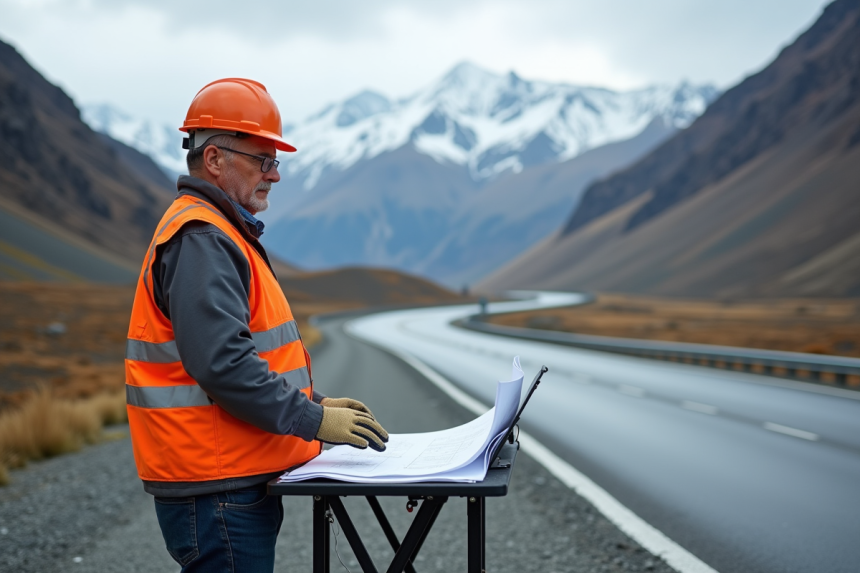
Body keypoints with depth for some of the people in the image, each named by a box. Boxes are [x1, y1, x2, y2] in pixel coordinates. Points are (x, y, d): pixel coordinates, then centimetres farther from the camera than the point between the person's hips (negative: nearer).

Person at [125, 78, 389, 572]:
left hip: (239, 481, 11)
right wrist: (313, 420, -19)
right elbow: (222, 363, -26)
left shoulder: (221, 234, 18)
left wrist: (314, 402, 15)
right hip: (217, 491, -11)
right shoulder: (199, 240, -16)